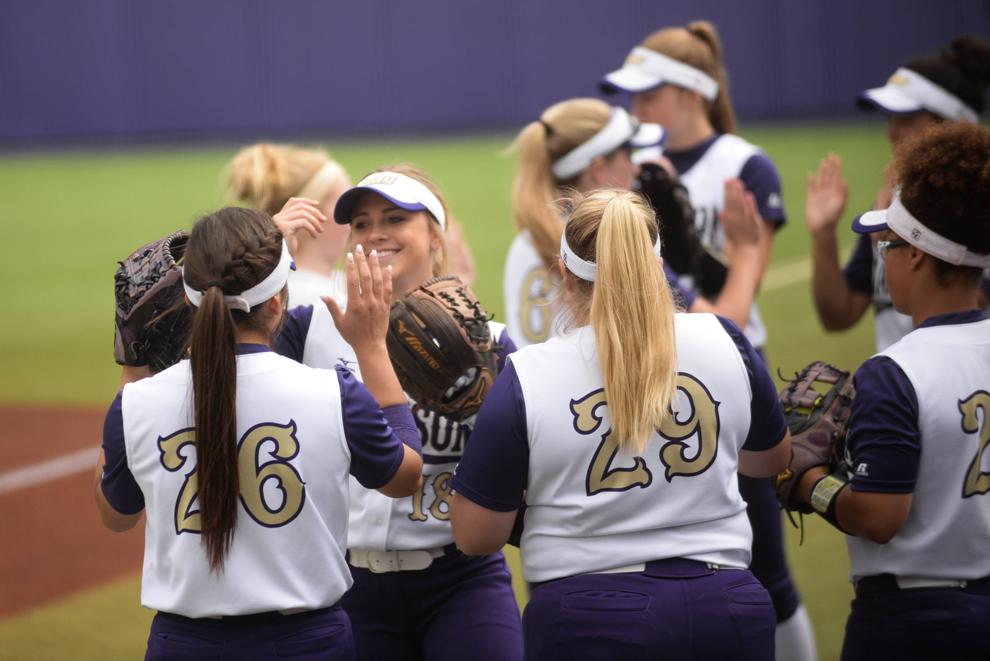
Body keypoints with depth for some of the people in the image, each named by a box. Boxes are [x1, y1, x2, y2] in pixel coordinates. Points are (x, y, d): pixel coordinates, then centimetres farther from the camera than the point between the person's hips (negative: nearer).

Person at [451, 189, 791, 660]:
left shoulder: (526, 377, -9)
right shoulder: (724, 342, -1)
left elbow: (475, 536, -3)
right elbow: (772, 459, 18)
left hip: (588, 622, -2)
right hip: (722, 604, 3)